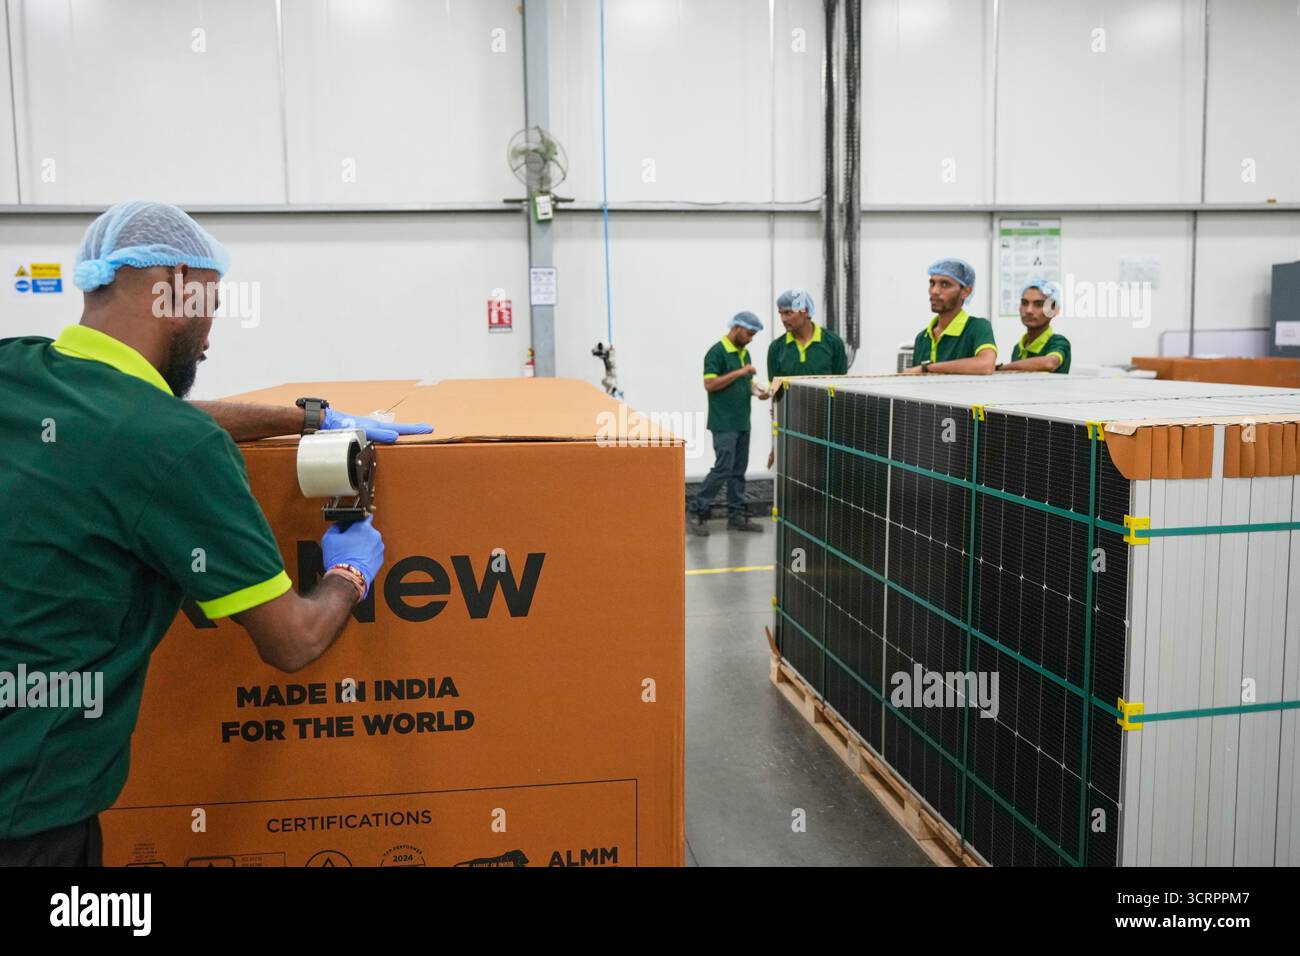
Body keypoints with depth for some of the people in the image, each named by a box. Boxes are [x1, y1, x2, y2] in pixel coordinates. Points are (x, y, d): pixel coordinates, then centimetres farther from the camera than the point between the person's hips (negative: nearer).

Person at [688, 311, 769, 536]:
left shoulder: (744, 352, 15)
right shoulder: (717, 352, -12)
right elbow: (709, 384, -20)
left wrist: (756, 390, 2)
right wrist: (739, 372, -21)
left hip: (742, 423, 9)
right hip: (724, 424, -9)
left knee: (738, 471, 9)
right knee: (723, 469, -11)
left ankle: (736, 515, 14)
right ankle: (697, 512, -1)